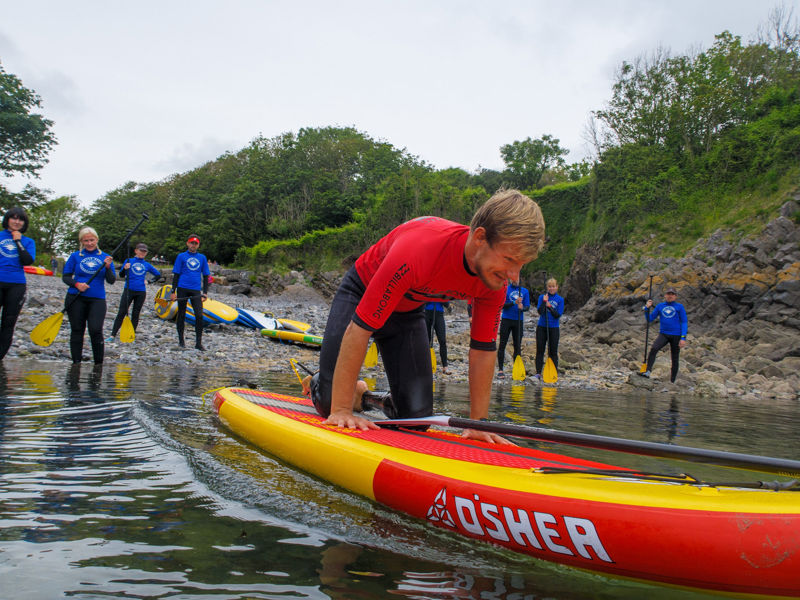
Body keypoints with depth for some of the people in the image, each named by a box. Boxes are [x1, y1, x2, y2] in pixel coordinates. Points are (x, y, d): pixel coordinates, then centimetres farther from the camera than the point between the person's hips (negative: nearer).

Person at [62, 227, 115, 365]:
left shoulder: (104, 257, 8)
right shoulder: (75, 256, 6)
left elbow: (112, 280, 3)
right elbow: (65, 276, 6)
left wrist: (108, 267, -14)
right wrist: (76, 284, -12)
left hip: (97, 299, 0)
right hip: (76, 299, 1)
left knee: (96, 330, -13)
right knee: (77, 331, 5)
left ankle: (99, 364, -2)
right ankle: (76, 363, 16)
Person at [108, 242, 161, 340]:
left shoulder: (147, 265, 9)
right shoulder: (129, 261, 3)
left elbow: (158, 274, 19)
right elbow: (121, 275, -5)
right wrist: (124, 268, -25)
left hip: (141, 293, 3)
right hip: (129, 291, -2)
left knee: (135, 314, 6)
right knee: (121, 313, -6)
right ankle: (113, 335, -3)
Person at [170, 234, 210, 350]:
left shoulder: (202, 258, 12)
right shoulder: (181, 256, 5)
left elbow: (205, 276, 15)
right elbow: (176, 275, 5)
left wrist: (205, 292, 7)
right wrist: (173, 292, -1)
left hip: (196, 290, 1)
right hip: (182, 288, -1)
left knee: (199, 315, -9)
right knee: (181, 315, 7)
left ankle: (198, 342, -3)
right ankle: (181, 340, 19)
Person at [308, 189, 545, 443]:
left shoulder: (496, 278, -23)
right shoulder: (417, 250, -43)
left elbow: (483, 349, -11)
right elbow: (358, 329, -39)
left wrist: (478, 423, -12)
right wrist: (341, 410, -38)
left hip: (408, 309, 5)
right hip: (361, 293, -5)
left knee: (417, 417, -6)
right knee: (330, 403, -12)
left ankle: (364, 394, 24)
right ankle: (319, 384, 24)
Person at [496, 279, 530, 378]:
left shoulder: (525, 291, 10)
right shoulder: (505, 289, 2)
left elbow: (527, 306, 4)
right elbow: (502, 305, -6)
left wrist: (522, 308, -18)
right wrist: (514, 302, -20)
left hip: (518, 321, 2)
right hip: (506, 319, -2)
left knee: (518, 346, 3)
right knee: (502, 344, -4)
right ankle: (500, 369, -1)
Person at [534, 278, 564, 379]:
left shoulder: (560, 299, 2)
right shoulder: (542, 297, 4)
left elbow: (558, 315, -7)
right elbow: (540, 311, -8)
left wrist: (549, 306, -14)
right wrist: (544, 301, -17)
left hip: (554, 328, -1)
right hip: (541, 326, 1)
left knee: (553, 351, 3)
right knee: (540, 350, 2)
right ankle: (538, 373, 6)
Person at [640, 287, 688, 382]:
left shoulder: (679, 307, 1)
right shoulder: (660, 306, 8)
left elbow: (684, 322, 1)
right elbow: (650, 319, 10)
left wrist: (683, 338, -8)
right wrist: (647, 308, -6)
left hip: (676, 335, -1)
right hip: (663, 334, 1)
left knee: (675, 359, 5)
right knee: (653, 349, -26)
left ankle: (672, 381, 18)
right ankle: (647, 371, -31)